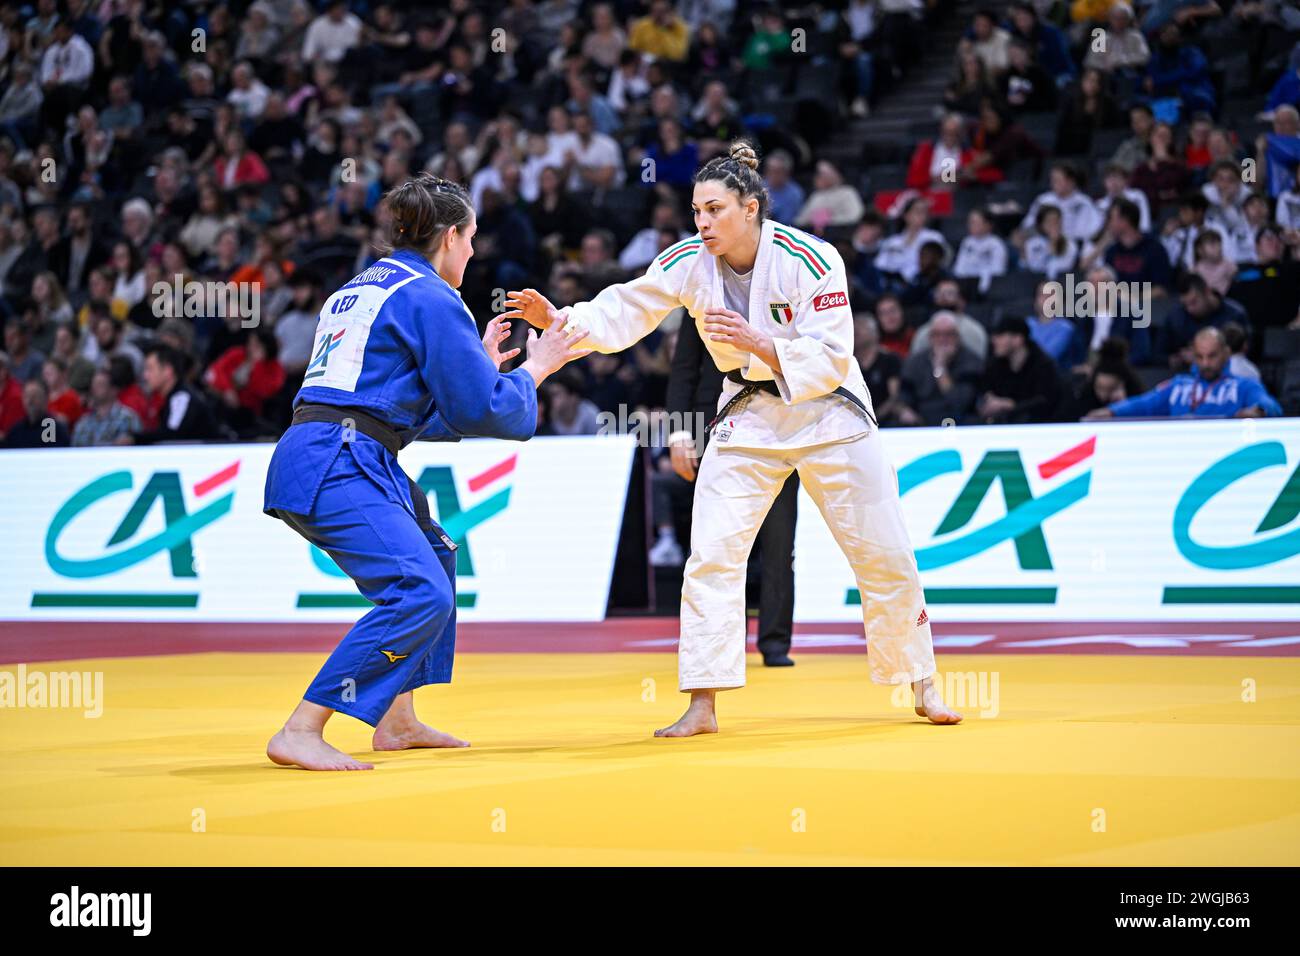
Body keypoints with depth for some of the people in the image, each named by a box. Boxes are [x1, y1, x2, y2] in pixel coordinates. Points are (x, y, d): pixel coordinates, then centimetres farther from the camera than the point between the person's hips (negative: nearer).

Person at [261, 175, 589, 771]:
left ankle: (396, 721, 26)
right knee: (420, 594, -18)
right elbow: (481, 410, -6)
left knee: (432, 559, 26)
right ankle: (300, 733, -23)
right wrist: (533, 370, 11)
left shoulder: (357, 291, 24)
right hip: (340, 468, -10)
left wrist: (480, 364, 33)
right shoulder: (430, 298, -5)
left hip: (304, 459, 10)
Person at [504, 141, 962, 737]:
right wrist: (557, 320, -24)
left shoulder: (810, 262, -23)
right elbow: (622, 314, -8)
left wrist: (758, 343, -34)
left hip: (827, 414, -3)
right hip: (748, 420, 3)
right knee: (713, 554, -8)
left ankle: (922, 686, 21)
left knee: (882, 555, 3)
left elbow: (830, 361, -23)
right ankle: (702, 706, -4)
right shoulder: (690, 263, -11)